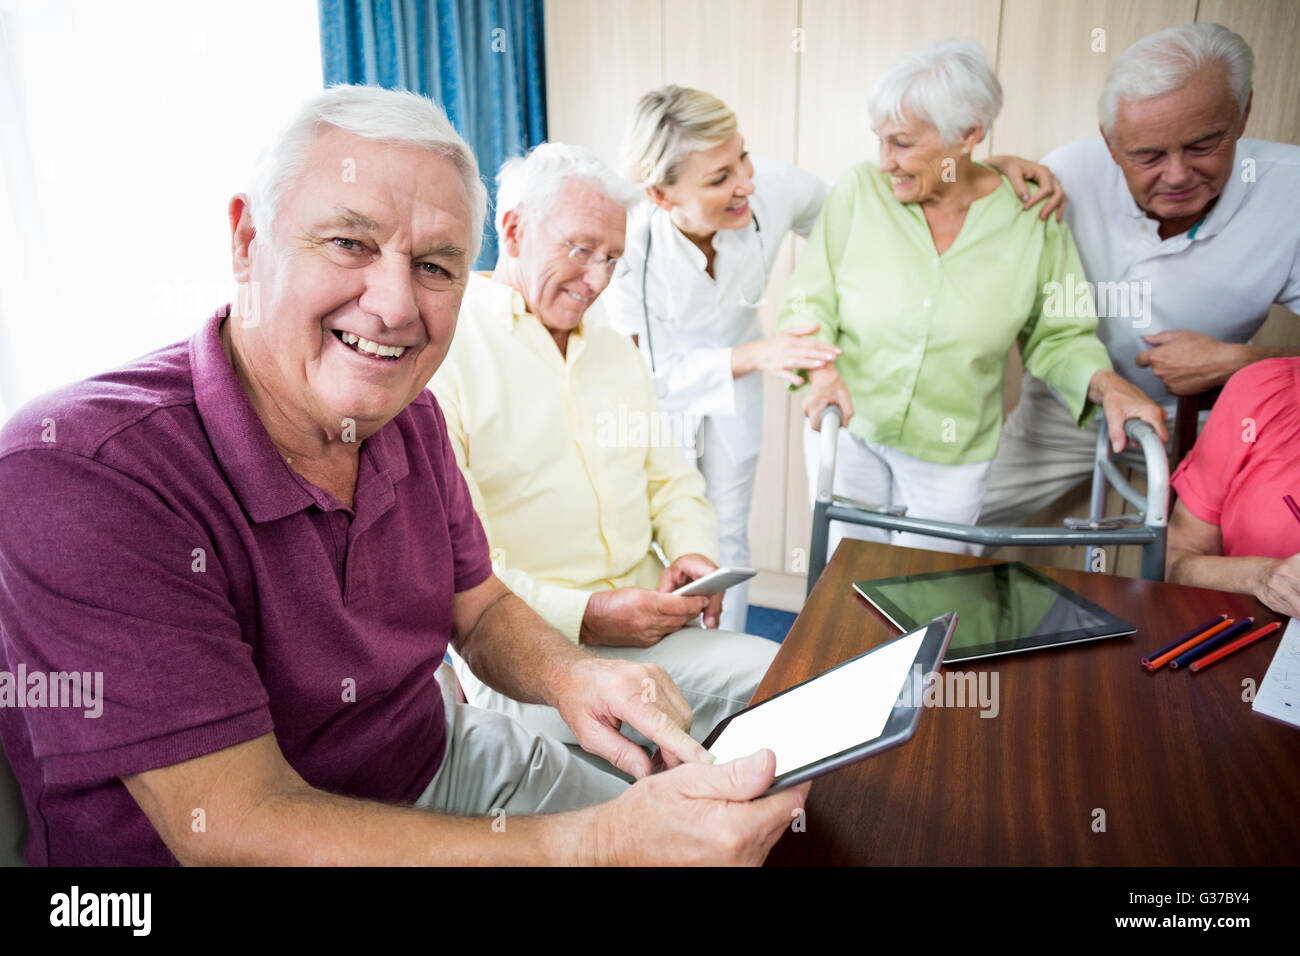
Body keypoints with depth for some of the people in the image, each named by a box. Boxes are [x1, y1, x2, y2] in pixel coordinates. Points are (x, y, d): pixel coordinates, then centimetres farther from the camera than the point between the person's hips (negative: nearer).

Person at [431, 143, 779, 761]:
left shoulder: (615, 350, 20)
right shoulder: (444, 350, -7)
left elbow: (670, 478, 22)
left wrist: (694, 550, 1)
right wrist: (584, 617, -21)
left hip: (648, 626, 7)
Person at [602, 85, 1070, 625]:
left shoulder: (774, 189, -24)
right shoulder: (628, 244, -31)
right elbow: (646, 372, -24)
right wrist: (753, 356, -36)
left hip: (732, 401, 3)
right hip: (657, 402, -2)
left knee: (727, 541, 16)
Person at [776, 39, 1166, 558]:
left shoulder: (1031, 217, -9)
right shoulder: (860, 190, -10)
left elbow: (1058, 334, 0)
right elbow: (811, 297, -7)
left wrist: (1105, 383, -19)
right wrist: (821, 367, -26)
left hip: (952, 454, 0)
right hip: (846, 427, 1)